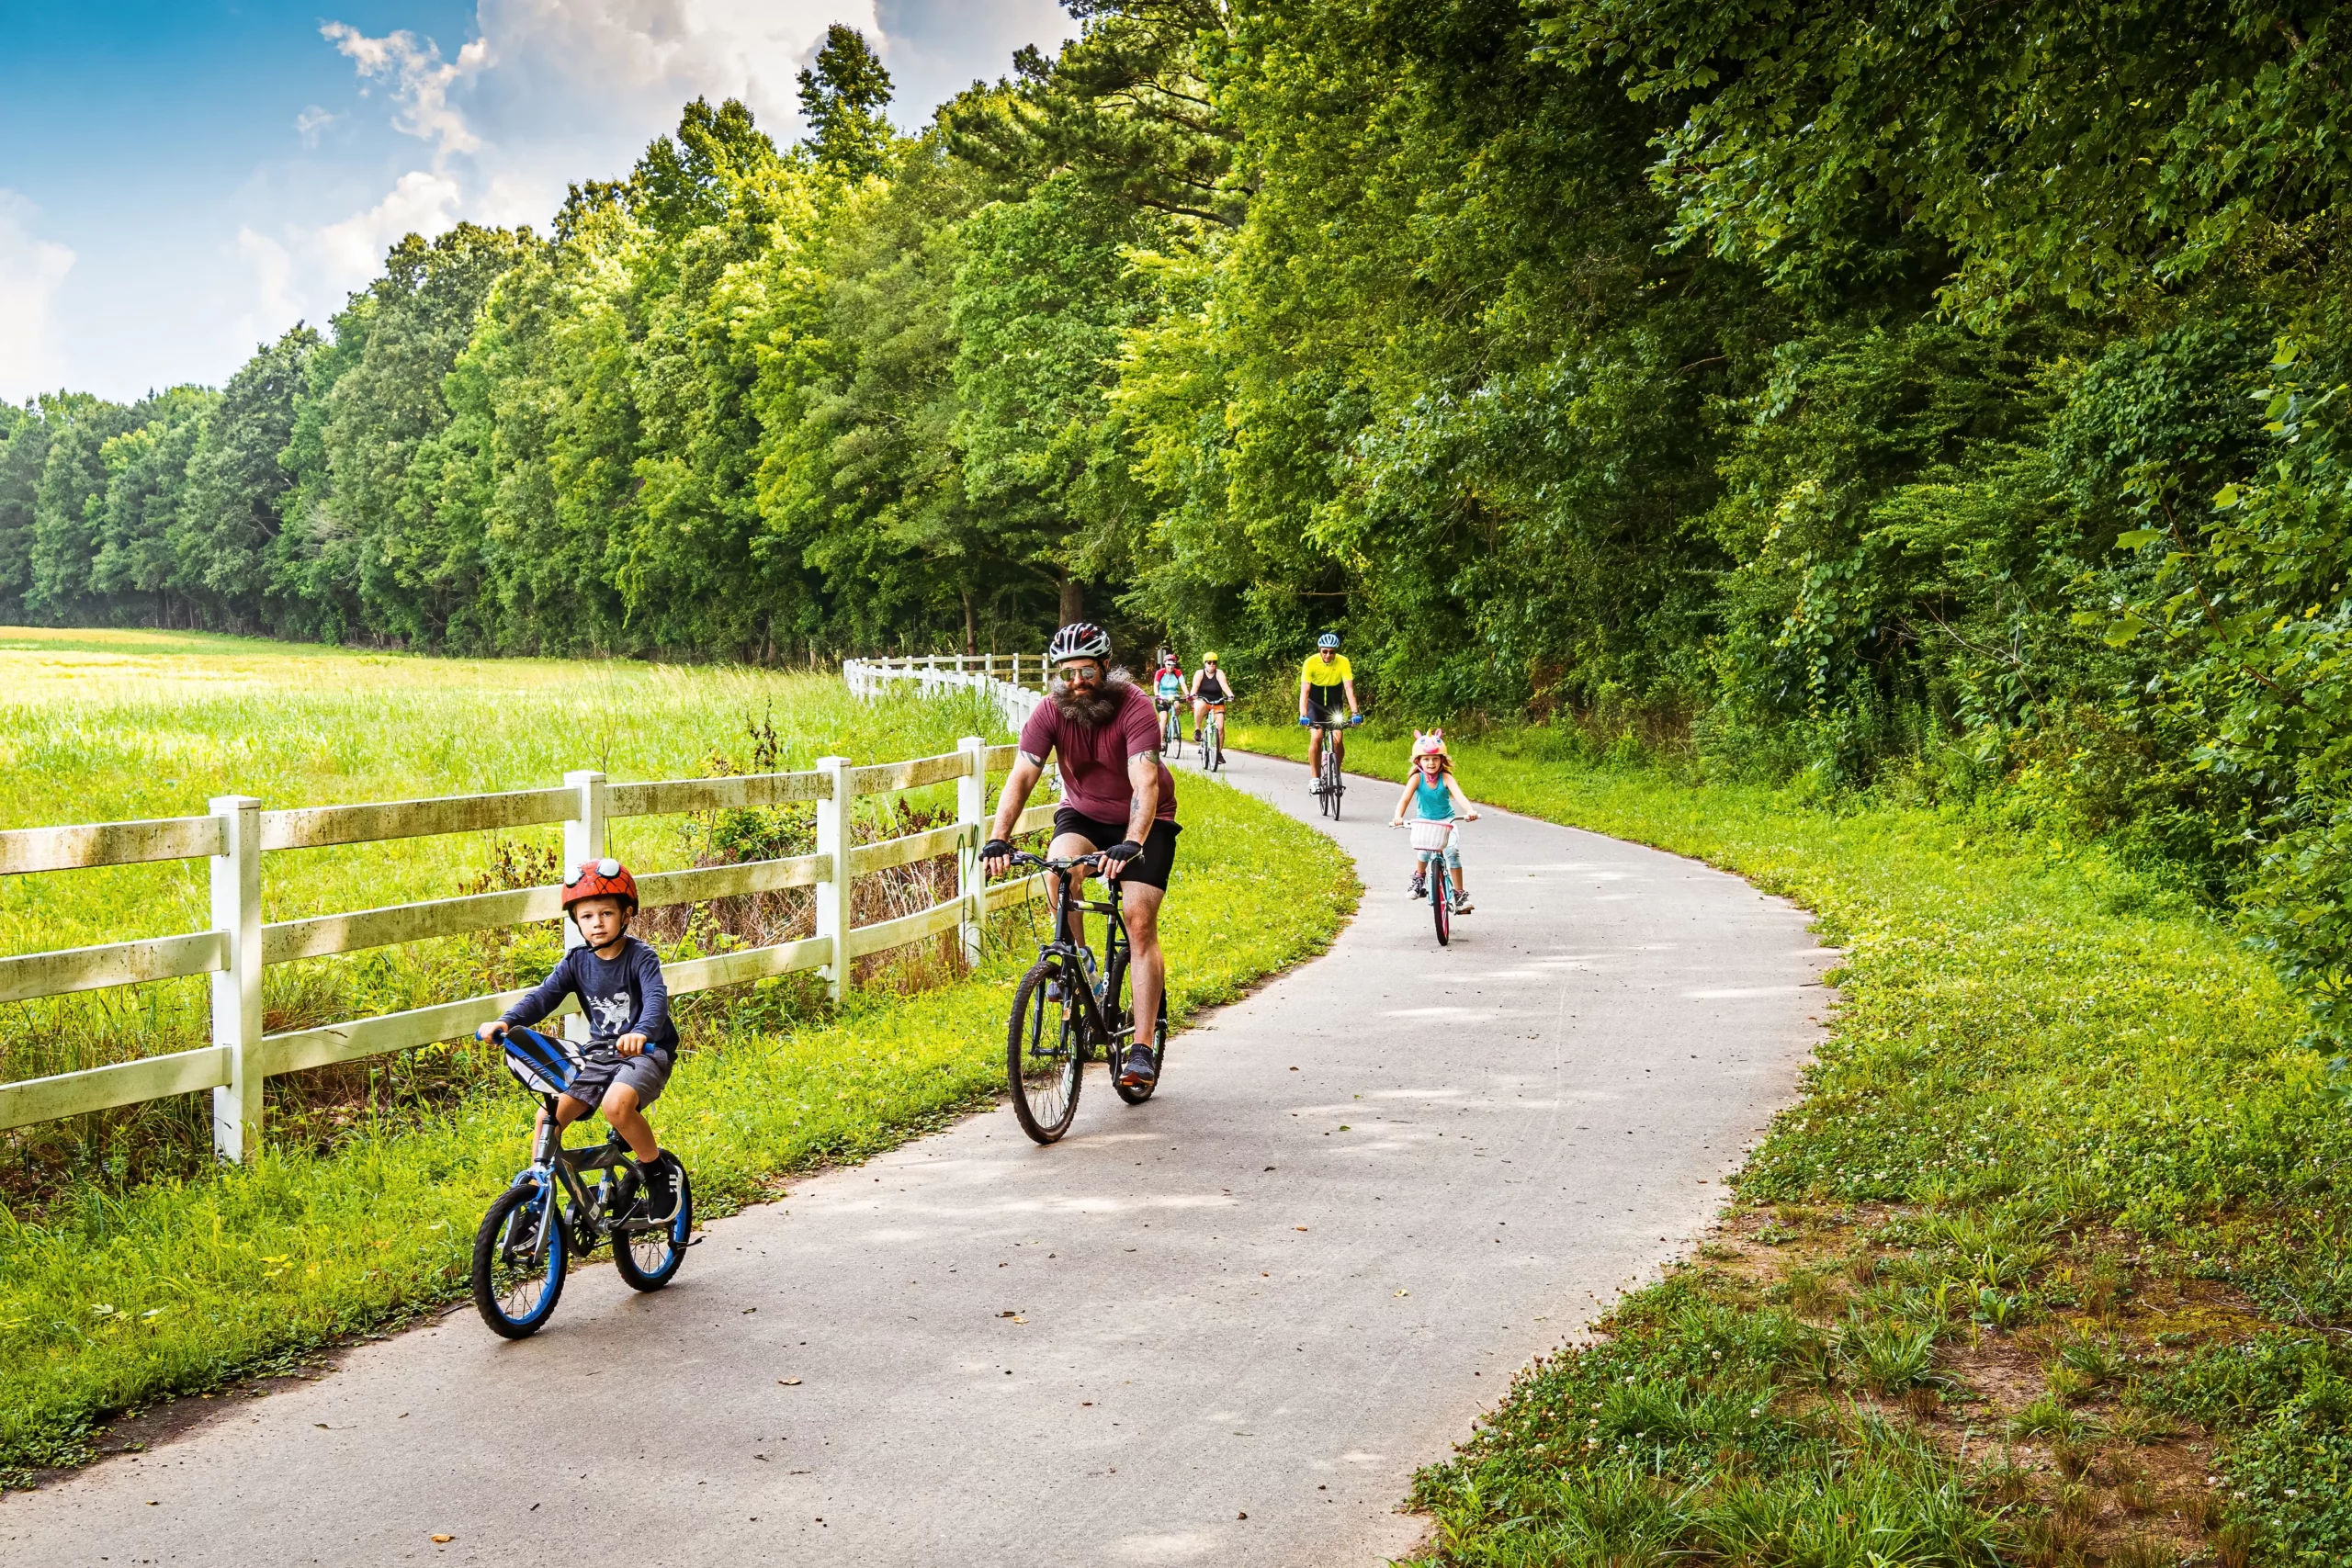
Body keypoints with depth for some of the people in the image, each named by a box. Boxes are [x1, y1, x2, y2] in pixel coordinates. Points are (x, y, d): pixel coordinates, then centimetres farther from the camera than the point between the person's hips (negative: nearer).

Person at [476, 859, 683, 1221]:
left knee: (616, 1103, -34)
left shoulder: (640, 957, -12)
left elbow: (656, 999, -28)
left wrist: (641, 1033, -51)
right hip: (600, 1055, 6)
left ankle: (660, 1169, -10)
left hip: (646, 1052, -5)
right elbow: (544, 996, -8)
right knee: (548, 1115, -11)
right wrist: (505, 1022, -28)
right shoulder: (578, 961, 2)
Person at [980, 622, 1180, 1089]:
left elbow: (1145, 783, -37)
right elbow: (1021, 776, -24)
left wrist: (1131, 845, -52)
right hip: (1082, 813, 3)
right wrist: (998, 840, -39)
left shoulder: (1135, 707, -27)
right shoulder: (1052, 711, -17)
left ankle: (1143, 1050, -12)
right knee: (1061, 866, -32)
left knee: (1140, 924, -14)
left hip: (1144, 821, -3)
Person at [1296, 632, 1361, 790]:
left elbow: (1349, 688, -26)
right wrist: (1303, 715, -42)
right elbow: (1304, 691, -28)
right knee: (1316, 737, -20)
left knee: (1338, 740, -13)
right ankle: (1315, 779, -12)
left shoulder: (1343, 662, -21)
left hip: (1334, 703, 1)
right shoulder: (1311, 662, -24)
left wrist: (1355, 712, -39)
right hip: (1315, 703, -1)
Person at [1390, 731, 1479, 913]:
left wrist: (1470, 810, -46)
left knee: (1452, 850, -24)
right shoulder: (1417, 778, -12)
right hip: (1424, 822, 0)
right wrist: (1398, 816, -41)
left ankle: (1460, 893, -14)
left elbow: (1459, 795, -27)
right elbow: (1405, 799, -22)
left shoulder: (1446, 777, -13)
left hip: (1446, 821, 0)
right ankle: (1418, 878, 6)